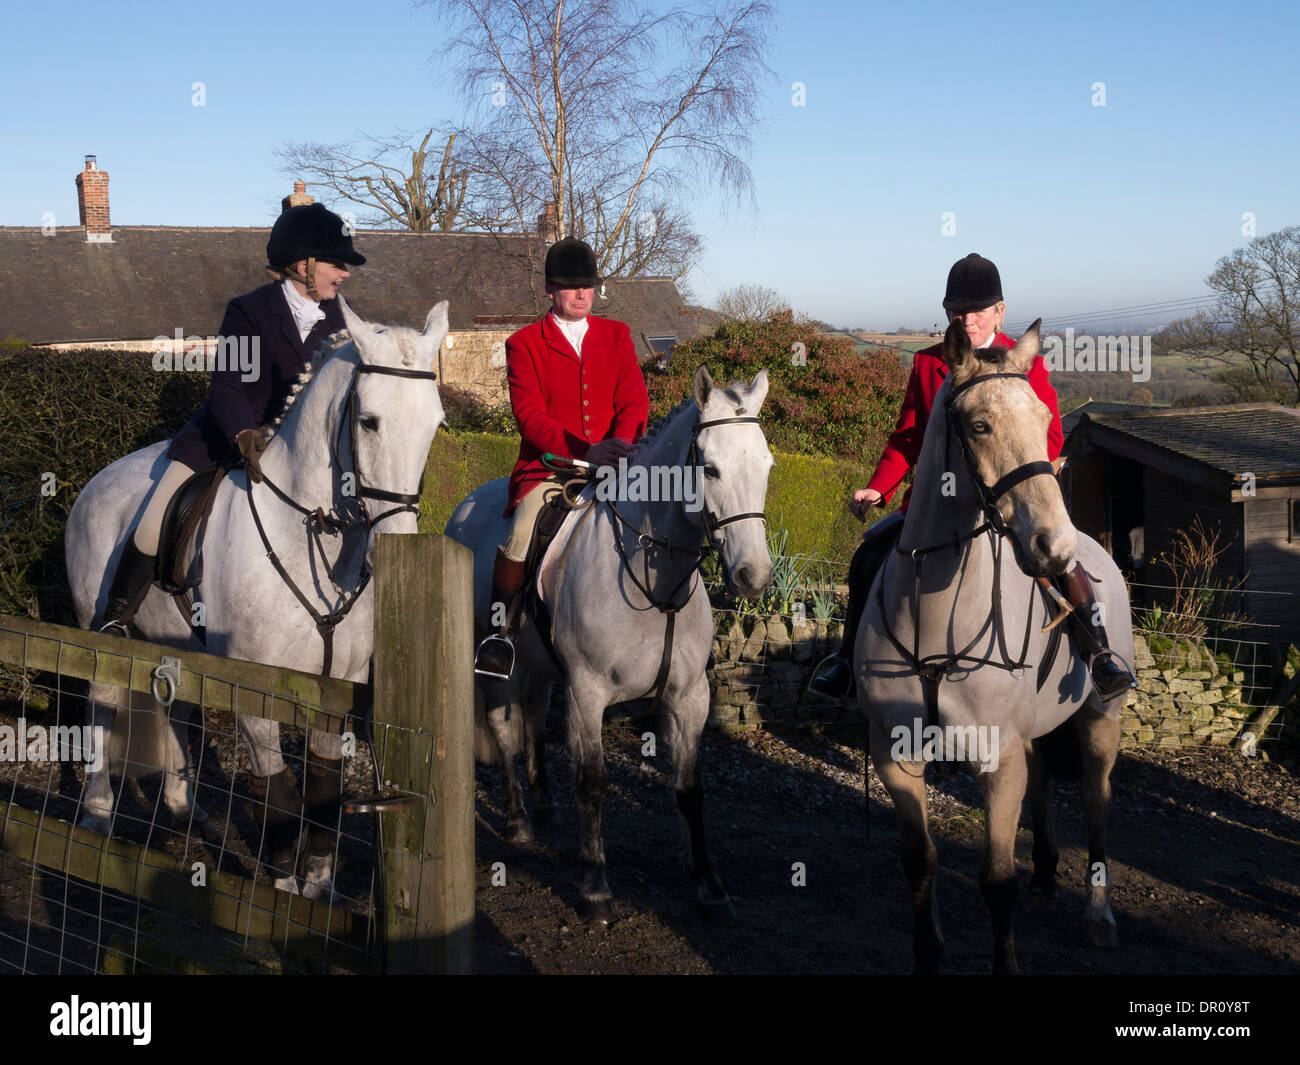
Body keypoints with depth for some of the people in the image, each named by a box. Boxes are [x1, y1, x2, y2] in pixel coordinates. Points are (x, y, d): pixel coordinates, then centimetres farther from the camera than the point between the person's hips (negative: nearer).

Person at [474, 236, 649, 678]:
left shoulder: (617, 335, 15)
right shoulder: (524, 344, 4)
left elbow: (634, 401, 6)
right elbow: (531, 417, -7)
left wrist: (620, 443, -17)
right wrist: (585, 452, -23)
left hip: (610, 470, 3)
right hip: (547, 469, -3)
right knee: (523, 533, -31)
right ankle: (501, 630, -13)